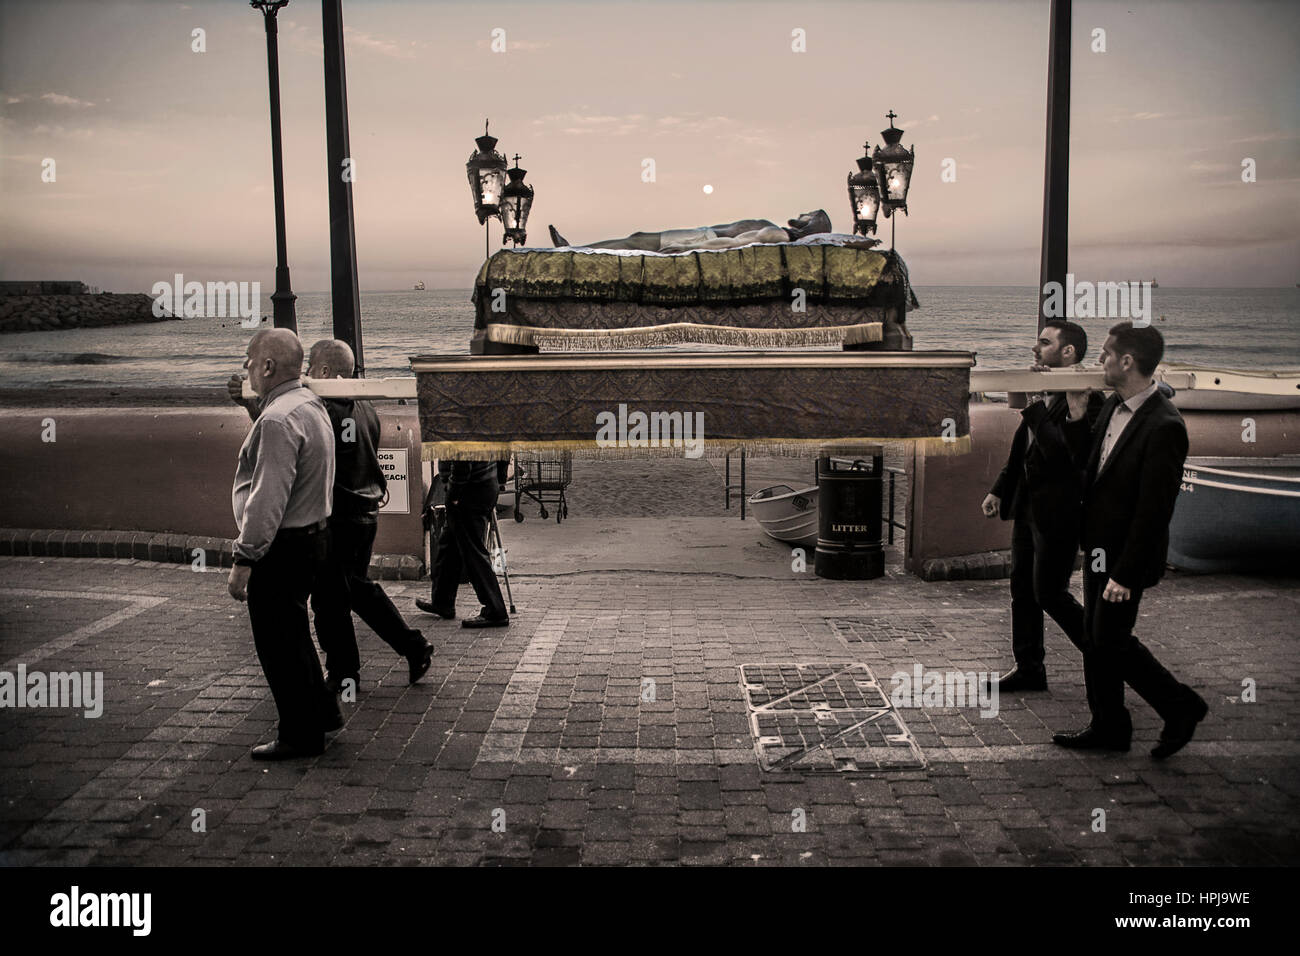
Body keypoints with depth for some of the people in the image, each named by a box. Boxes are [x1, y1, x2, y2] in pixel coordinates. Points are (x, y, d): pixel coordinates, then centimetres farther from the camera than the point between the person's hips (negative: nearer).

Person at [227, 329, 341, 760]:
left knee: (278, 642, 2)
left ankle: (300, 735, 13)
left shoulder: (278, 419, -22)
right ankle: (322, 713, 33)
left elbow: (268, 497, -26)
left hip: (282, 545, -10)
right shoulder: (311, 405, 11)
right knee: (293, 634, 22)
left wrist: (244, 559, -22)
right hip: (313, 534, 10)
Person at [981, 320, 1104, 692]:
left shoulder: (1084, 398, -18)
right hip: (1028, 507, 9)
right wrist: (999, 490, 14)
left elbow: (1060, 452, -30)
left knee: (1049, 592, -1)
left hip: (1058, 512, -9)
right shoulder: (1044, 393, 11)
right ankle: (1029, 668, 24)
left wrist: (1033, 409, -24)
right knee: (1023, 589, 13)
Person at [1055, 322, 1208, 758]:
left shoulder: (1163, 426, -24)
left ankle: (1181, 707, 20)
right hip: (1099, 546, 9)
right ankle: (1108, 727, 28)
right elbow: (1088, 461, 16)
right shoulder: (1114, 405, 3)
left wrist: (1125, 574, -22)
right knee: (1095, 637, 15)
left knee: (1111, 640, 0)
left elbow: (1154, 510, -24)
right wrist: (1076, 415, 1)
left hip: (1126, 554, -9)